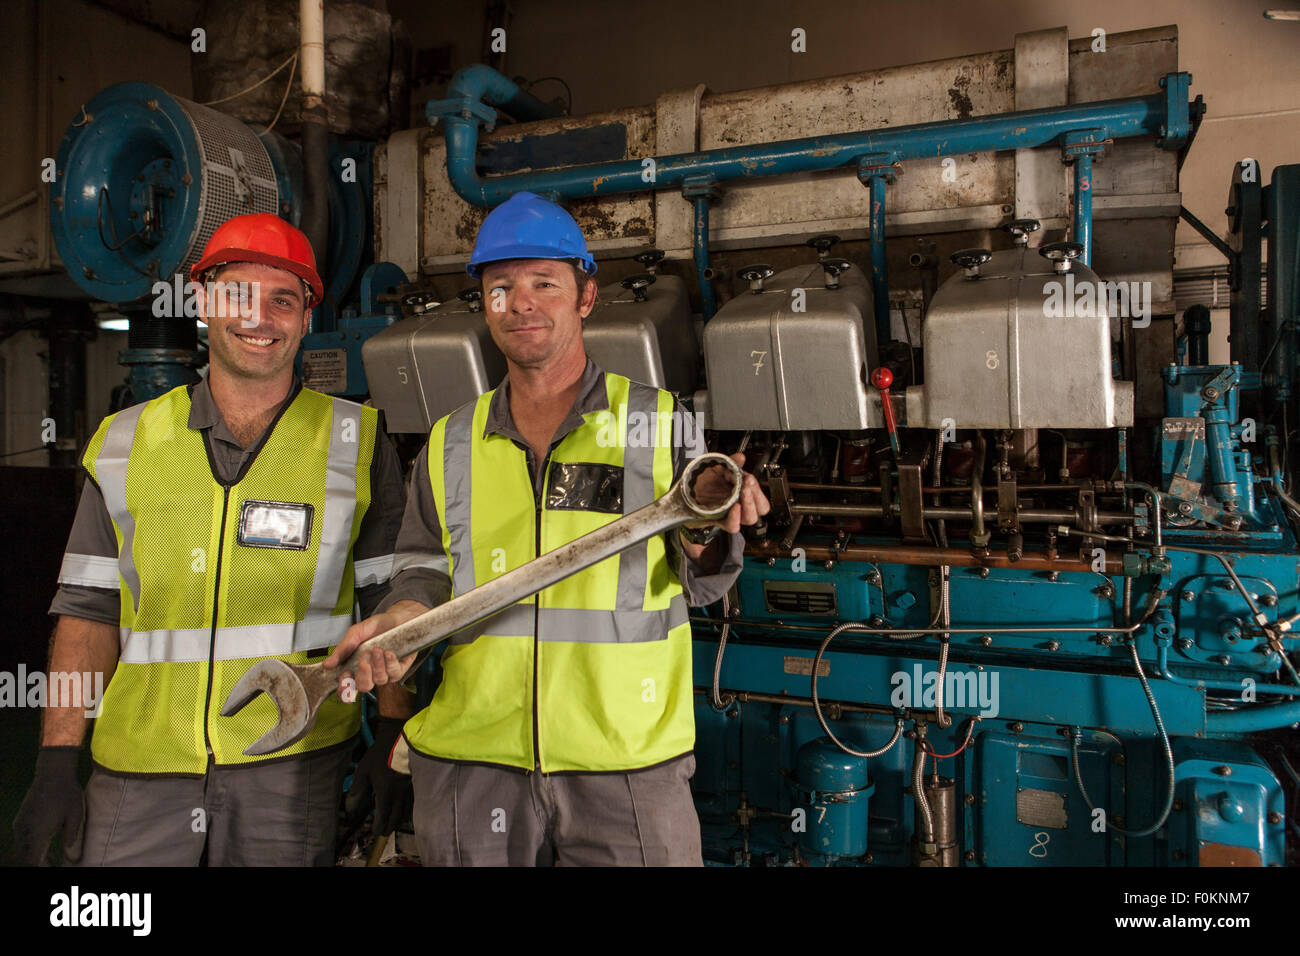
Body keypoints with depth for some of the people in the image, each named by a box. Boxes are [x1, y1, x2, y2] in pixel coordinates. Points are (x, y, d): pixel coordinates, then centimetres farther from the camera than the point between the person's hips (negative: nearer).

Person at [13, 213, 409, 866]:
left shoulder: (355, 444, 1)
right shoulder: (124, 444, 7)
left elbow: (391, 606, 3)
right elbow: (89, 609, 8)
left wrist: (391, 744, -1)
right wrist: (56, 764, 3)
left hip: (293, 766, -1)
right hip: (137, 770, 2)